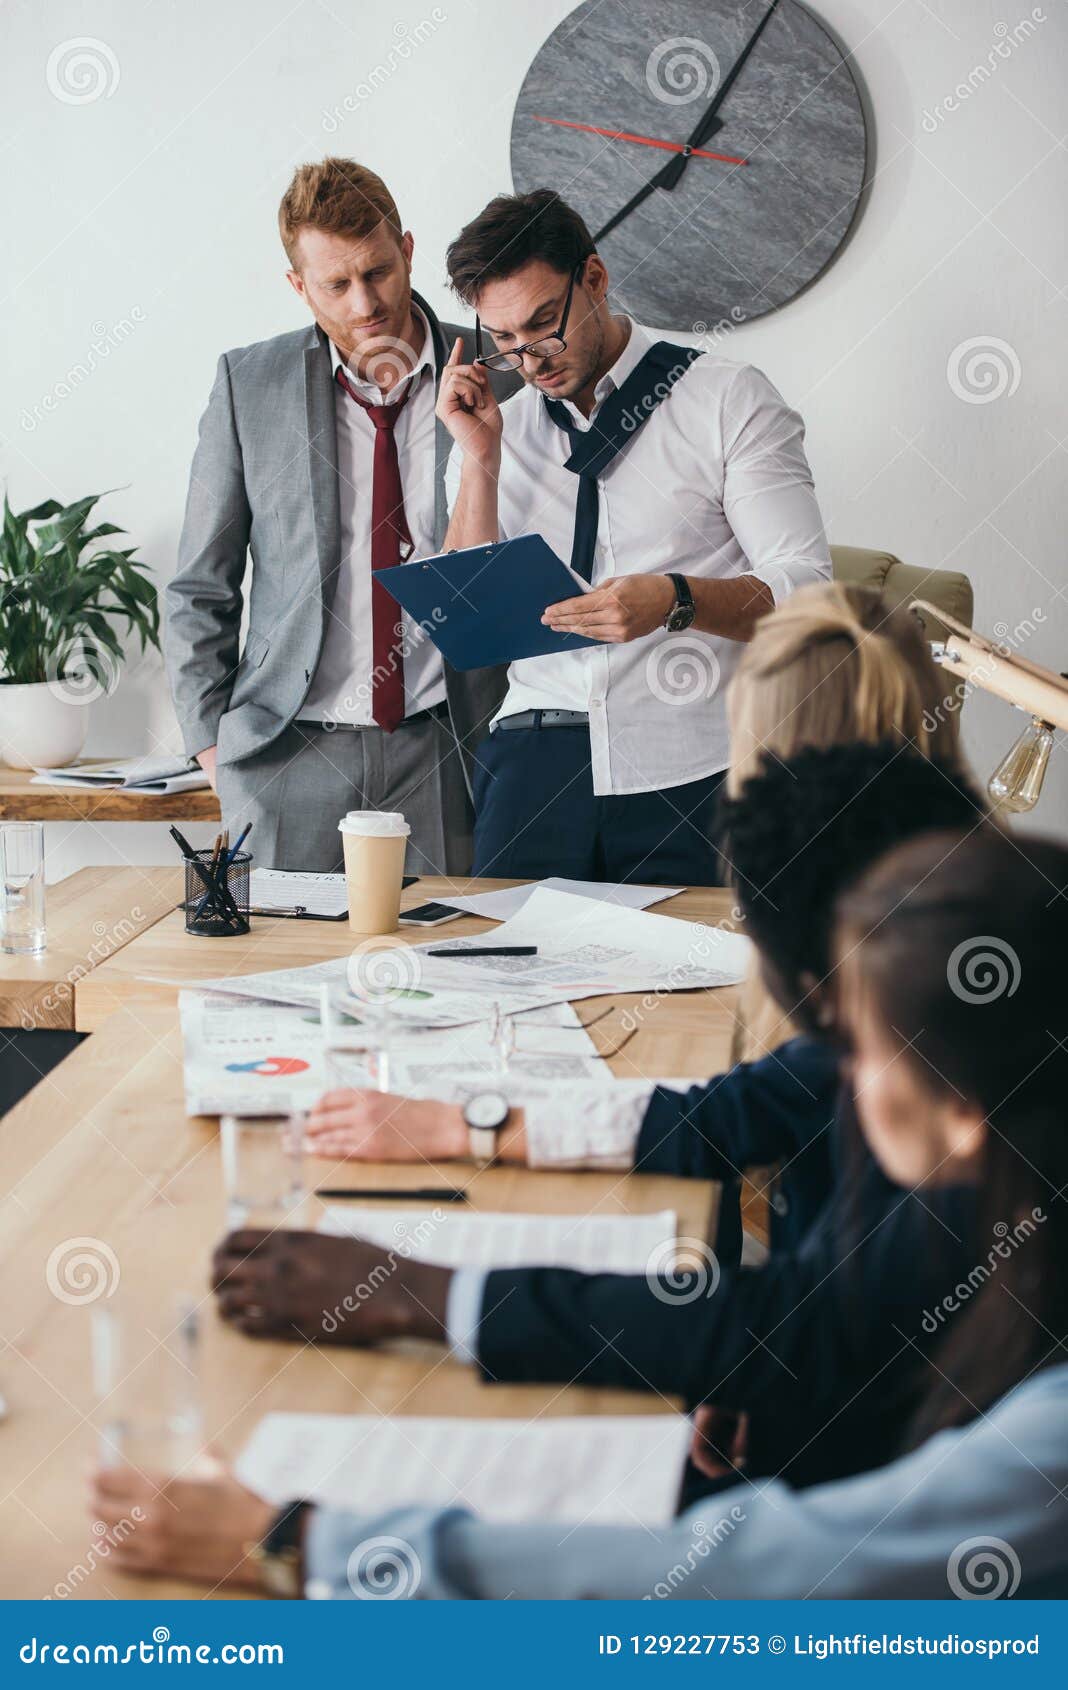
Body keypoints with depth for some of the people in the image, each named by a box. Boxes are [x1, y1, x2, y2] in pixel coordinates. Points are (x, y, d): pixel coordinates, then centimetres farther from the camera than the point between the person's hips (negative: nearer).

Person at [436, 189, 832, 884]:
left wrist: (676, 600, -22)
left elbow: (809, 590, -4)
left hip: (690, 772, -2)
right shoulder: (500, 429, 15)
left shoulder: (729, 400, 4)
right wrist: (479, 456, -1)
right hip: (536, 763, 2)